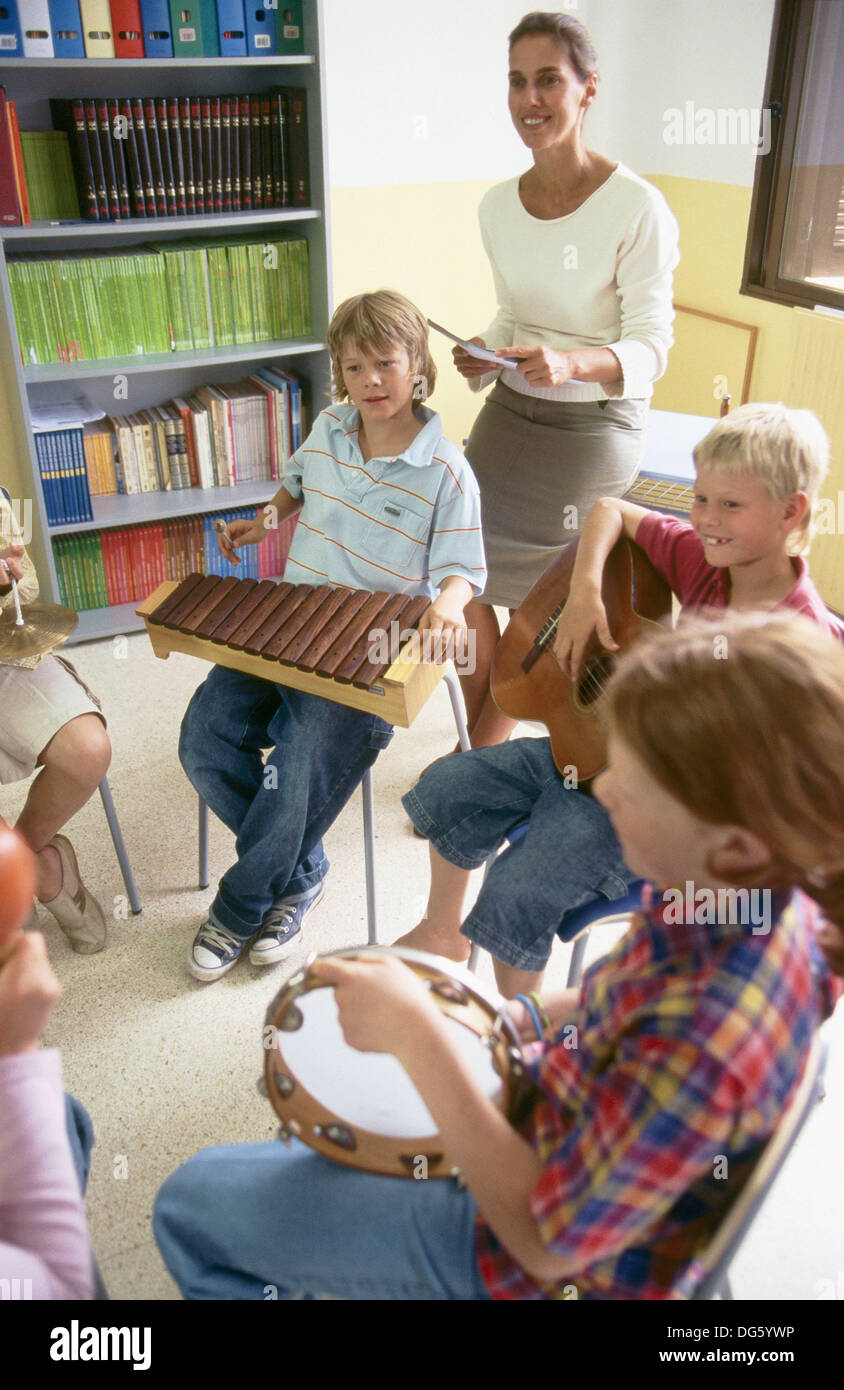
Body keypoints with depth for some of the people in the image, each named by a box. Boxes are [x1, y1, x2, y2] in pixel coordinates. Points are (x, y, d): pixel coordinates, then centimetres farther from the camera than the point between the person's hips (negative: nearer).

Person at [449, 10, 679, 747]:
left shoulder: (637, 208, -16)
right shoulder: (498, 205, 2)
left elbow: (651, 347, -15)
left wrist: (572, 364, -35)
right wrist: (484, 355, -7)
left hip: (593, 427, -6)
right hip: (509, 411, 6)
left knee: (536, 605, 2)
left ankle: (480, 756, 23)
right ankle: (482, 748, 23)